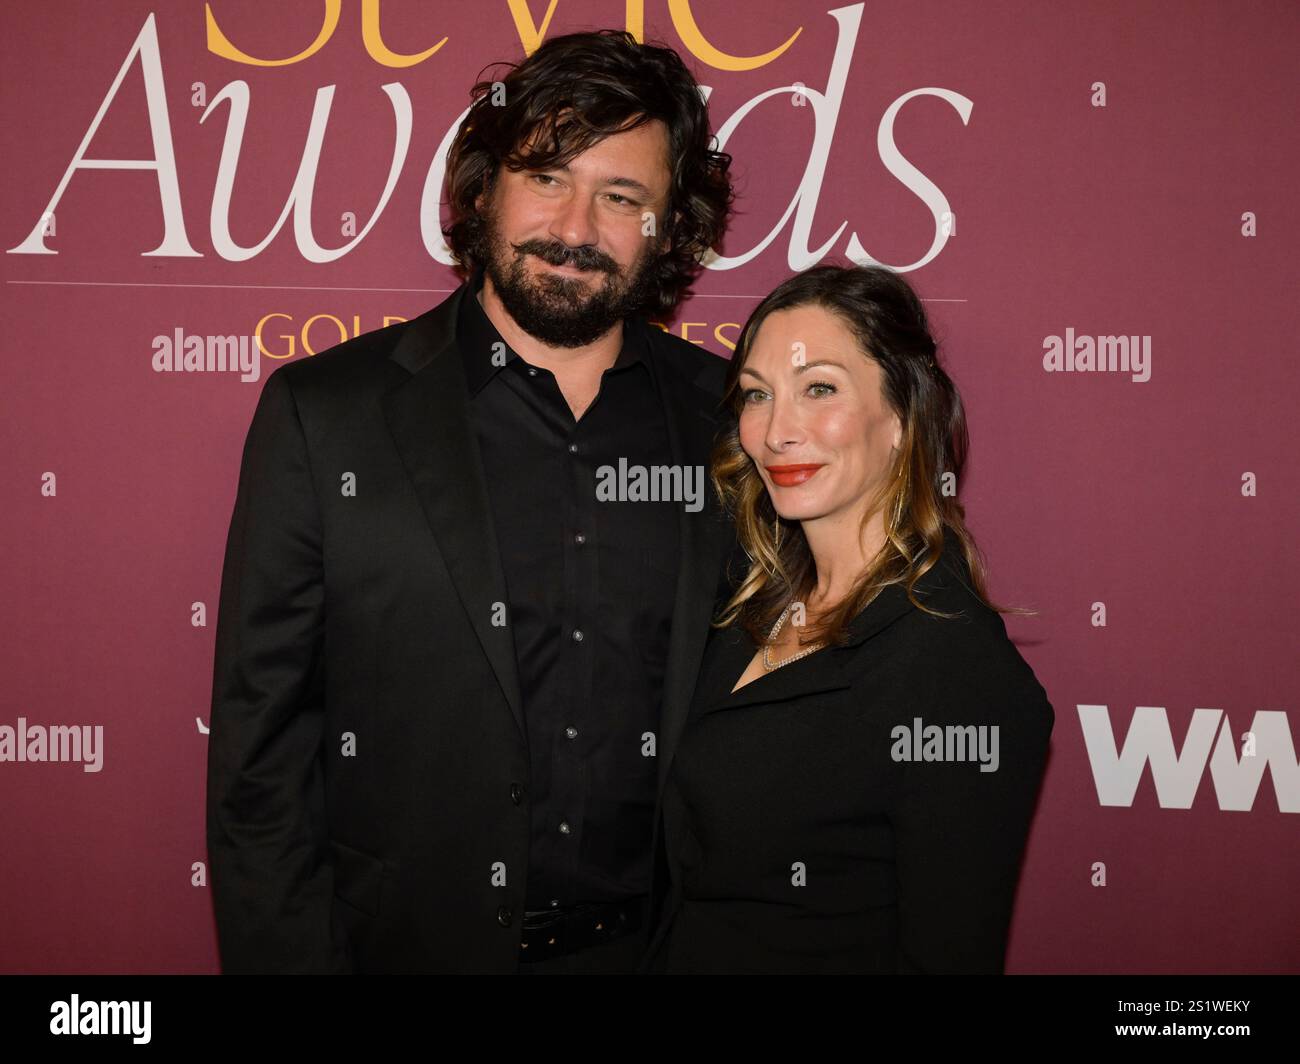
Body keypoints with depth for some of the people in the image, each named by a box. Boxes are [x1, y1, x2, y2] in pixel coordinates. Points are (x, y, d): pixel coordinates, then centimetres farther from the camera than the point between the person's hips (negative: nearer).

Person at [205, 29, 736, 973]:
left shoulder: (729, 419, -2)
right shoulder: (324, 414, -8)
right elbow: (261, 748, -7)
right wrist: (290, 957, -10)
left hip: (654, 943, 2)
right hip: (407, 943, -1)